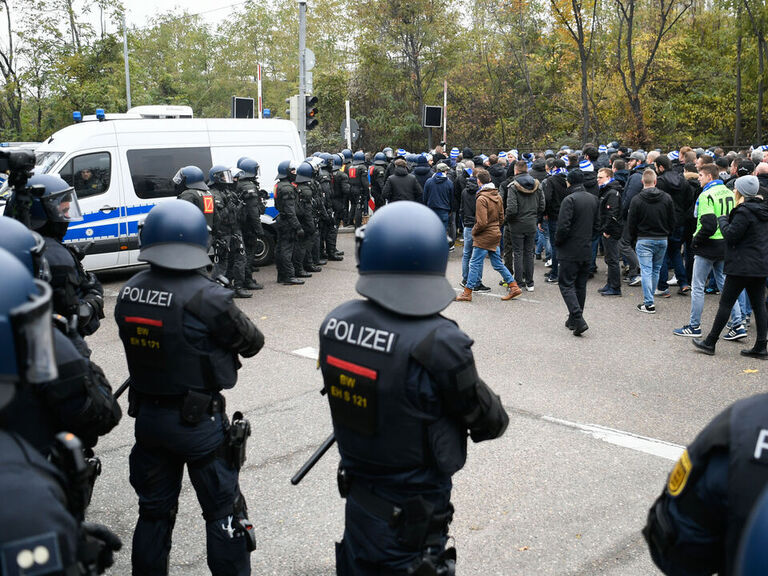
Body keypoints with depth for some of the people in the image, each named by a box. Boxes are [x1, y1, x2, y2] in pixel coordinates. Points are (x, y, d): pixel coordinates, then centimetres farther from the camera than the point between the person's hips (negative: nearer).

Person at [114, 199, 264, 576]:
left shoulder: (128, 294, -4)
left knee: (154, 510, 21)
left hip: (146, 415, 6)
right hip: (198, 421, -6)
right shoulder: (206, 298, -22)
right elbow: (252, 343, -9)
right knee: (224, 514, 9)